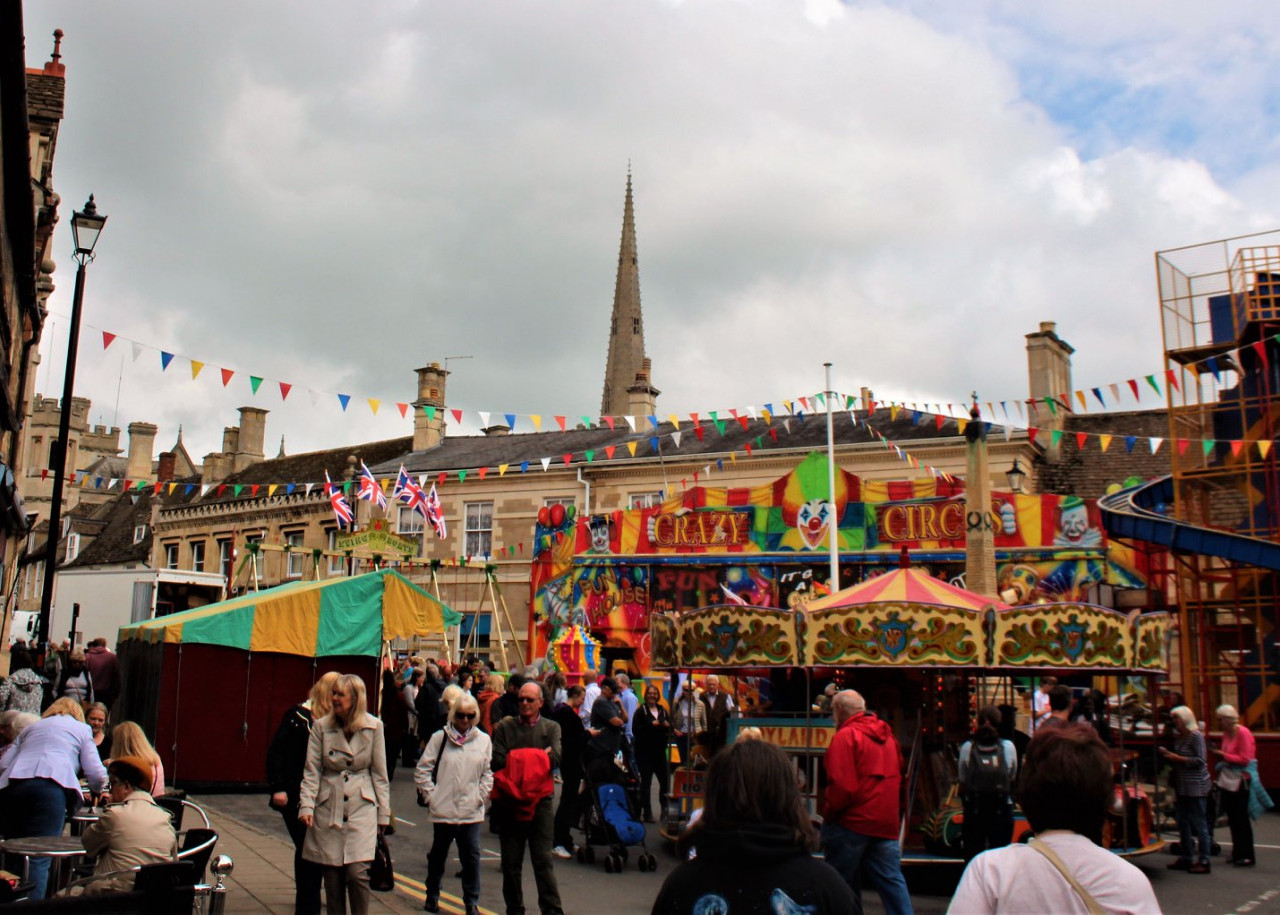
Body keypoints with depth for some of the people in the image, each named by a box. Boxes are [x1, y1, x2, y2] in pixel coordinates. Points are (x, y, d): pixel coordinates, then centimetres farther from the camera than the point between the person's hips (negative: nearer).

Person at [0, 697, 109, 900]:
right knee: (40, 857, -9)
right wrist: (99, 790, 34)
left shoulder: (31, 727, 34)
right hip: (49, 786, -4)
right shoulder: (81, 728, 23)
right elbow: (97, 774, 13)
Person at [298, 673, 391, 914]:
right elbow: (311, 771, -1)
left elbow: (379, 773, 4)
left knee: (357, 873, -11)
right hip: (328, 809, 1)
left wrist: (383, 813, 4)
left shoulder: (373, 726, -2)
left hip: (361, 808, -1)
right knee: (331, 877, 5)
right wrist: (306, 806, -12)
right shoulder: (321, 727, -1)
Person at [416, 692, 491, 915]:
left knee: (471, 856, 0)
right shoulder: (440, 738, -3)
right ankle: (432, 896, 33)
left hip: (471, 811, 0)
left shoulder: (483, 740, 1)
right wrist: (431, 796, -4)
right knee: (438, 855, 16)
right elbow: (422, 771, 0)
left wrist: (481, 797, 0)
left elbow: (488, 773, 8)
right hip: (443, 810, 0)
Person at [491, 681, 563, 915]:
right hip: (508, 801, 2)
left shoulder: (552, 728, 6)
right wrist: (537, 756, -11)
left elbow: (555, 757, -11)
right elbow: (497, 760, -8)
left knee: (543, 860, -2)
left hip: (540, 801, -1)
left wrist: (516, 759, -10)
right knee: (511, 862, 9)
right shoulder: (504, 727, 7)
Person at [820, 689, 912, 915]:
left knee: (841, 885, 5)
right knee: (892, 880, 8)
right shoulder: (887, 735, 11)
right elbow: (897, 778, 19)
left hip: (851, 822, -7)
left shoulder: (846, 736, -13)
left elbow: (842, 786, -19)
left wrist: (829, 814, -5)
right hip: (887, 823, 7)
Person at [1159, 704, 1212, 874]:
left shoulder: (1196, 736, -12)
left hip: (1196, 786, -8)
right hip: (1182, 786, 8)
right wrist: (1167, 754, 3)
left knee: (1199, 824, -2)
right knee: (1182, 822, 12)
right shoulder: (1178, 737, 11)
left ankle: (1204, 861, 5)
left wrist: (1177, 758, -18)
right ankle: (1186, 858, 21)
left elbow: (1200, 761, -18)